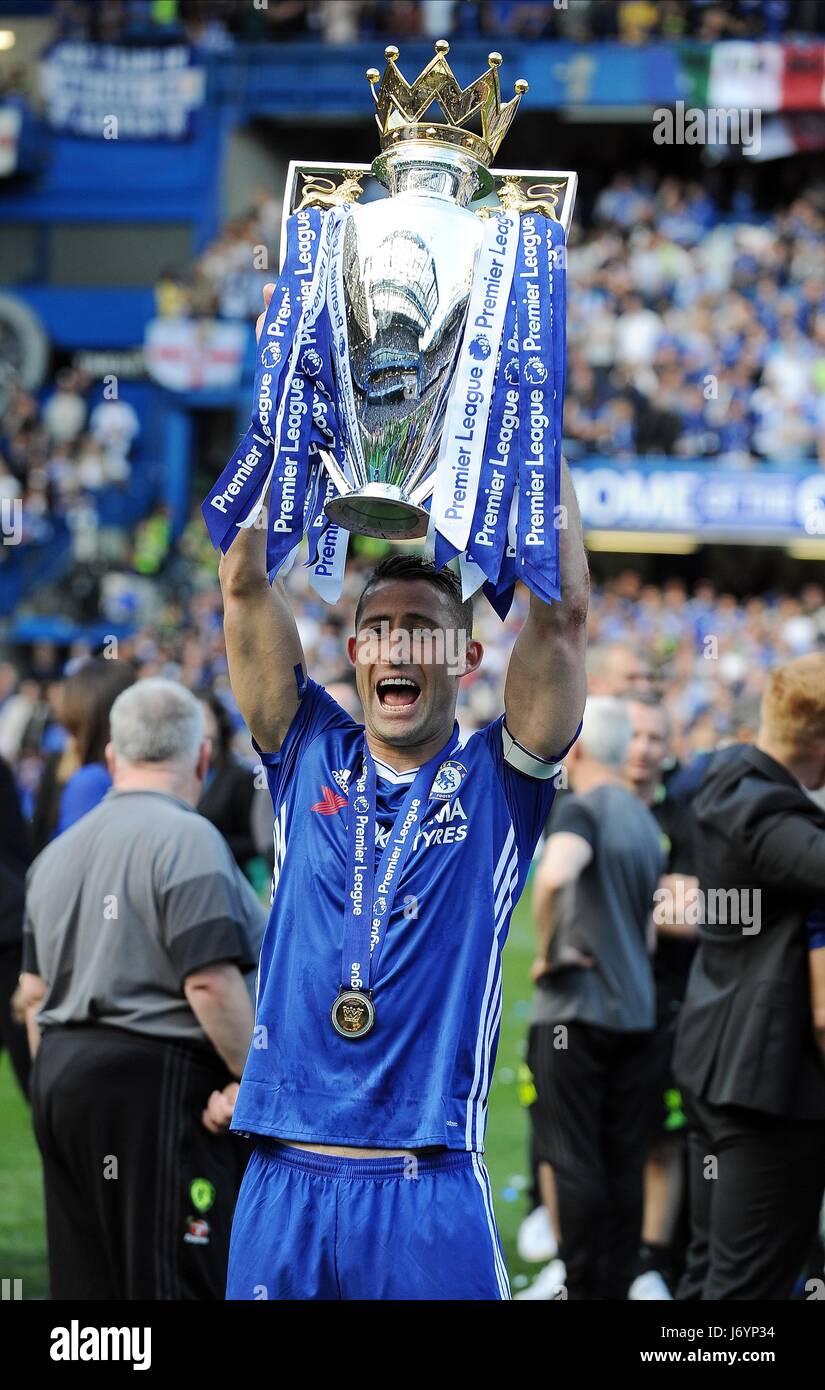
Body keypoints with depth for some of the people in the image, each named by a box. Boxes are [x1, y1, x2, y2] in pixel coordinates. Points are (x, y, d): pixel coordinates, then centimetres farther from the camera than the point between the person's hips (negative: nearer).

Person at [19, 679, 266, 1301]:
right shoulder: (187, 838, -10)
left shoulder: (58, 852, 17)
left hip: (63, 1079, 8)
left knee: (87, 1283, 10)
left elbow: (35, 993, 19)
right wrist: (255, 1075, -10)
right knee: (185, 1278, -8)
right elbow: (211, 982, -18)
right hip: (160, 1085, -8)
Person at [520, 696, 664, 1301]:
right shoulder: (646, 819, 14)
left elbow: (554, 876, -31)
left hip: (577, 1008, -7)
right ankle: (618, 1284, 14)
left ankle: (584, 1287, 1)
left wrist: (547, 950, -19)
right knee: (624, 1163, 10)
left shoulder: (585, 807, -11)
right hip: (637, 1010, 7)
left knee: (575, 1160, -1)